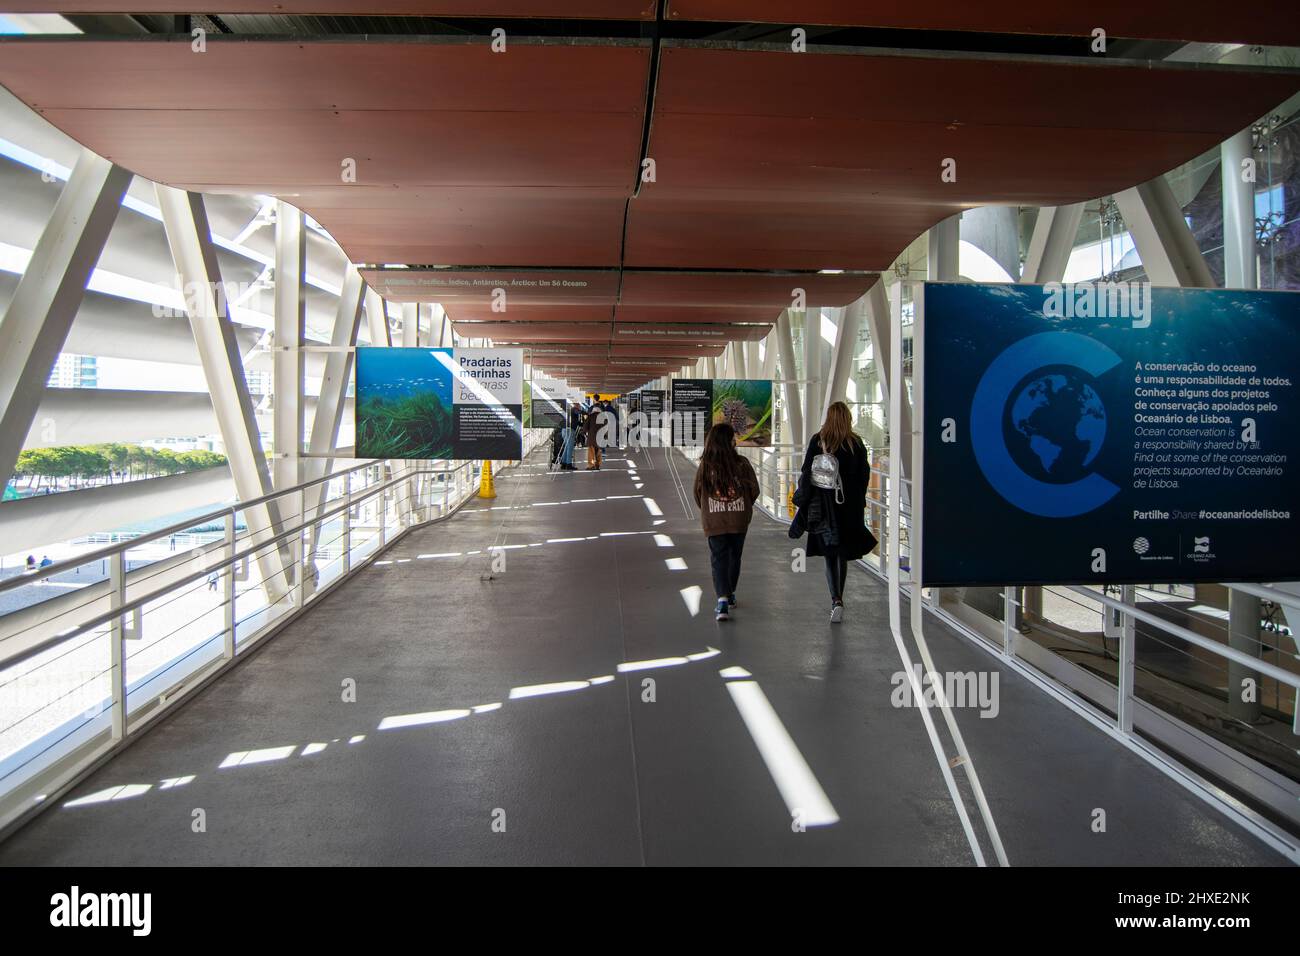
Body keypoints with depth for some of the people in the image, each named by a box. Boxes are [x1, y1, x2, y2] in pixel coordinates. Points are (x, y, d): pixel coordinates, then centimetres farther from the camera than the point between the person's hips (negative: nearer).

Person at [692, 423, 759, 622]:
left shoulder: (704, 466, -7)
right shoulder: (742, 463, -9)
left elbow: (698, 494, 2)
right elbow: (754, 490, -1)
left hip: (714, 522, -1)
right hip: (739, 521, 1)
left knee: (719, 559, 2)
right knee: (734, 557, 18)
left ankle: (723, 600, -14)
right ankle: (730, 595, 31)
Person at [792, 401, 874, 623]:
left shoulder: (818, 441, -5)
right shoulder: (857, 443, -2)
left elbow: (806, 472, -5)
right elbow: (863, 477, 2)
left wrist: (802, 501, 3)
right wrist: (859, 503, 13)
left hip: (824, 506, -1)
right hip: (849, 506, 1)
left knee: (830, 555, 4)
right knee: (843, 554, 15)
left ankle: (836, 600, -11)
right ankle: (838, 599, 19)